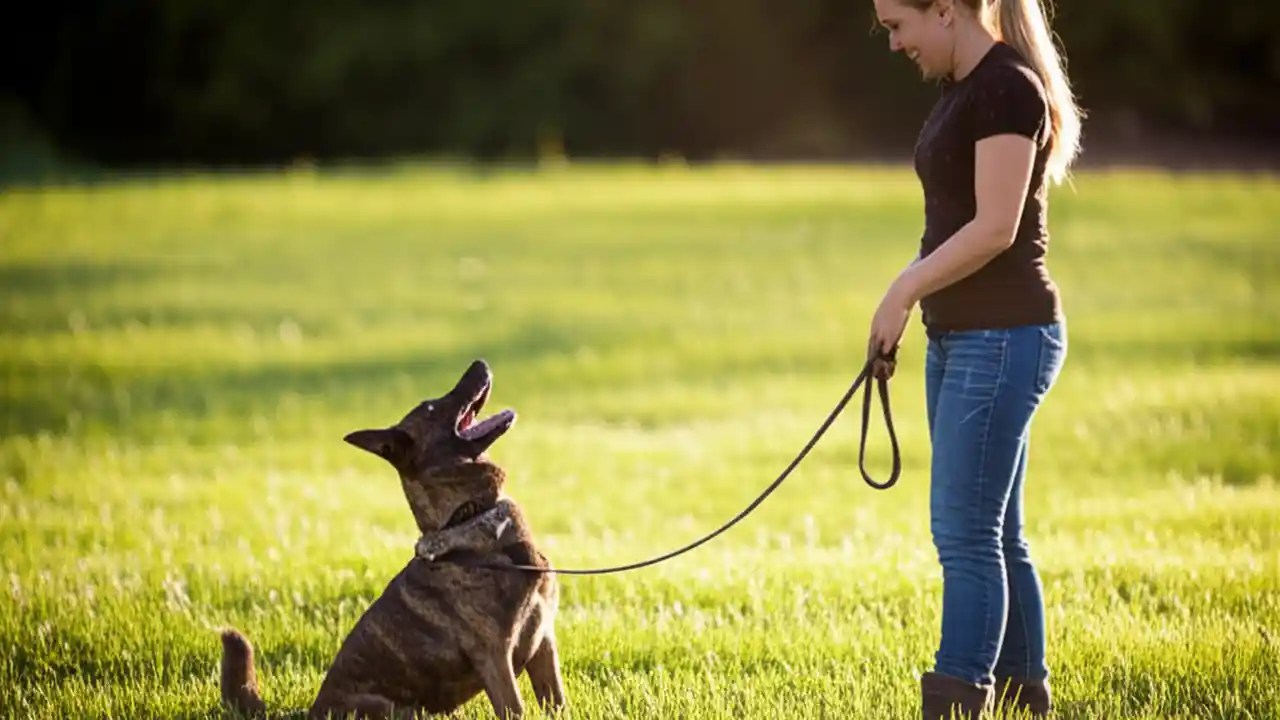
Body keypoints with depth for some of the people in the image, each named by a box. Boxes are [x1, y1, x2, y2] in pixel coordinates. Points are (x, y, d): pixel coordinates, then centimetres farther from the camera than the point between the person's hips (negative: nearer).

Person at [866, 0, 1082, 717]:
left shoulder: (1007, 88, -14)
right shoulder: (965, 90, 15)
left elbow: (995, 228, -19)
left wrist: (904, 292, -13)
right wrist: (910, 294, 8)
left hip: (1004, 336, -10)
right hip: (962, 337, 10)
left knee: (965, 532, -10)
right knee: (994, 536, 12)